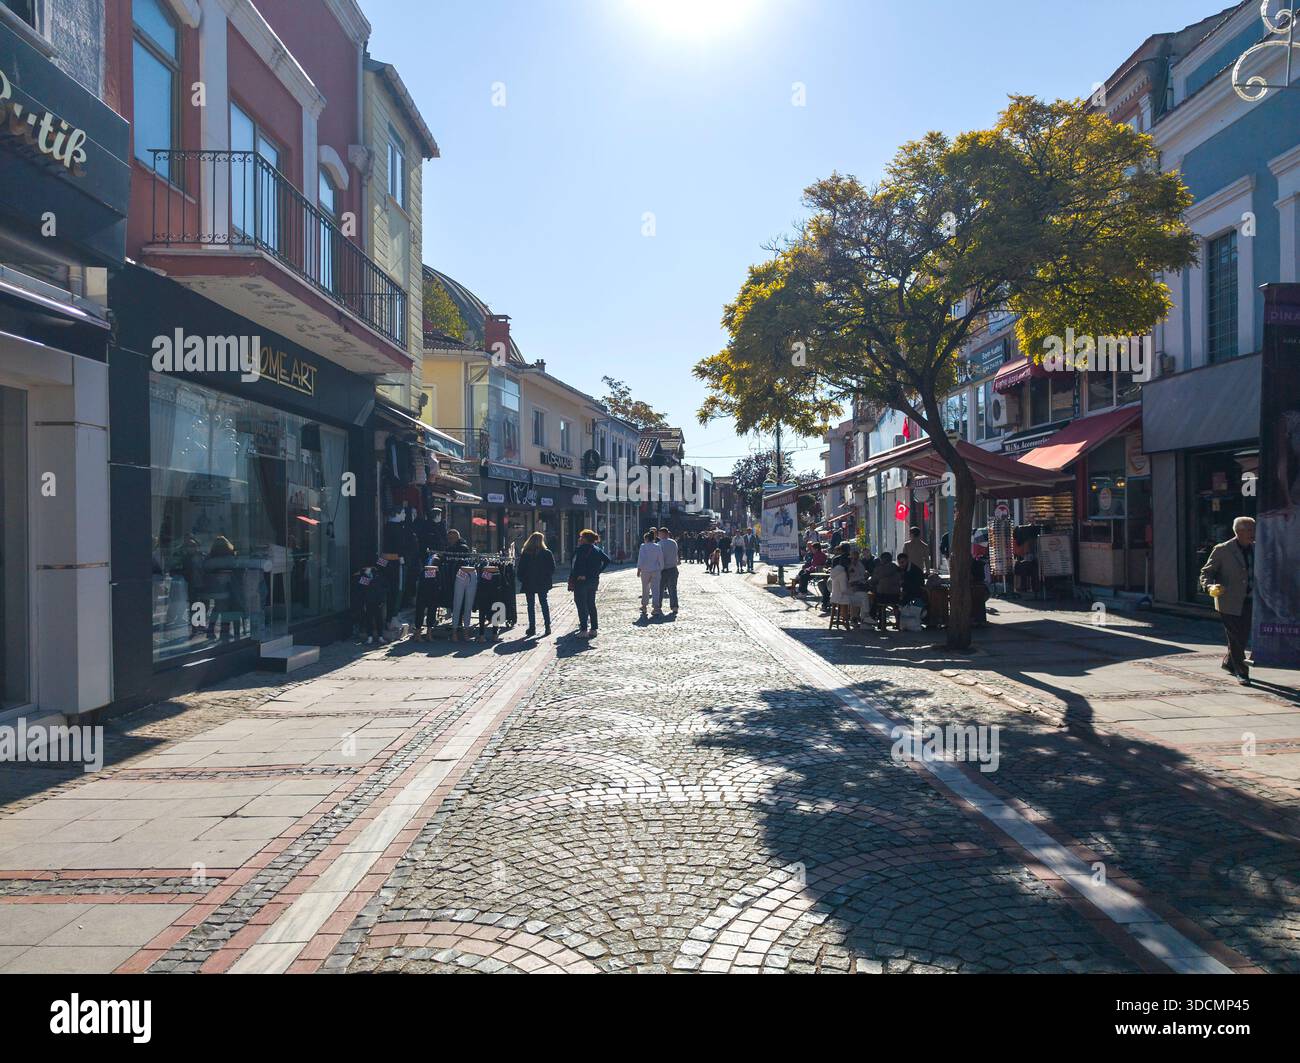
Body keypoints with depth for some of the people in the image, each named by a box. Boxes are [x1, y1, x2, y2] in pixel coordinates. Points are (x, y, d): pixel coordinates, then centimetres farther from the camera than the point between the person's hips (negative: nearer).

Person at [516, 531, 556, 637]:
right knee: (544, 604, 13)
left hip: (528, 584, -1)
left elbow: (519, 569, -6)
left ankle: (532, 628, 5)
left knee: (531, 605, 5)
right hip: (543, 584, 1)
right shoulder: (547, 553, -6)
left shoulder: (524, 554, -8)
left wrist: (522, 580, 6)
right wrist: (548, 579, 11)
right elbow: (552, 568, -3)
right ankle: (547, 626, 11)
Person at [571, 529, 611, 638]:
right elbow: (607, 560, 4)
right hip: (594, 580, 7)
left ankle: (584, 630, -3)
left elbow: (577, 564, -19)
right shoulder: (597, 549, 9)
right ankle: (594, 629, 15)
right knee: (591, 605, 13)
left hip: (581, 581, -7)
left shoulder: (581, 549, -11)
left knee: (581, 605, -1)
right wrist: (598, 571, 4)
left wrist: (571, 579, -14)